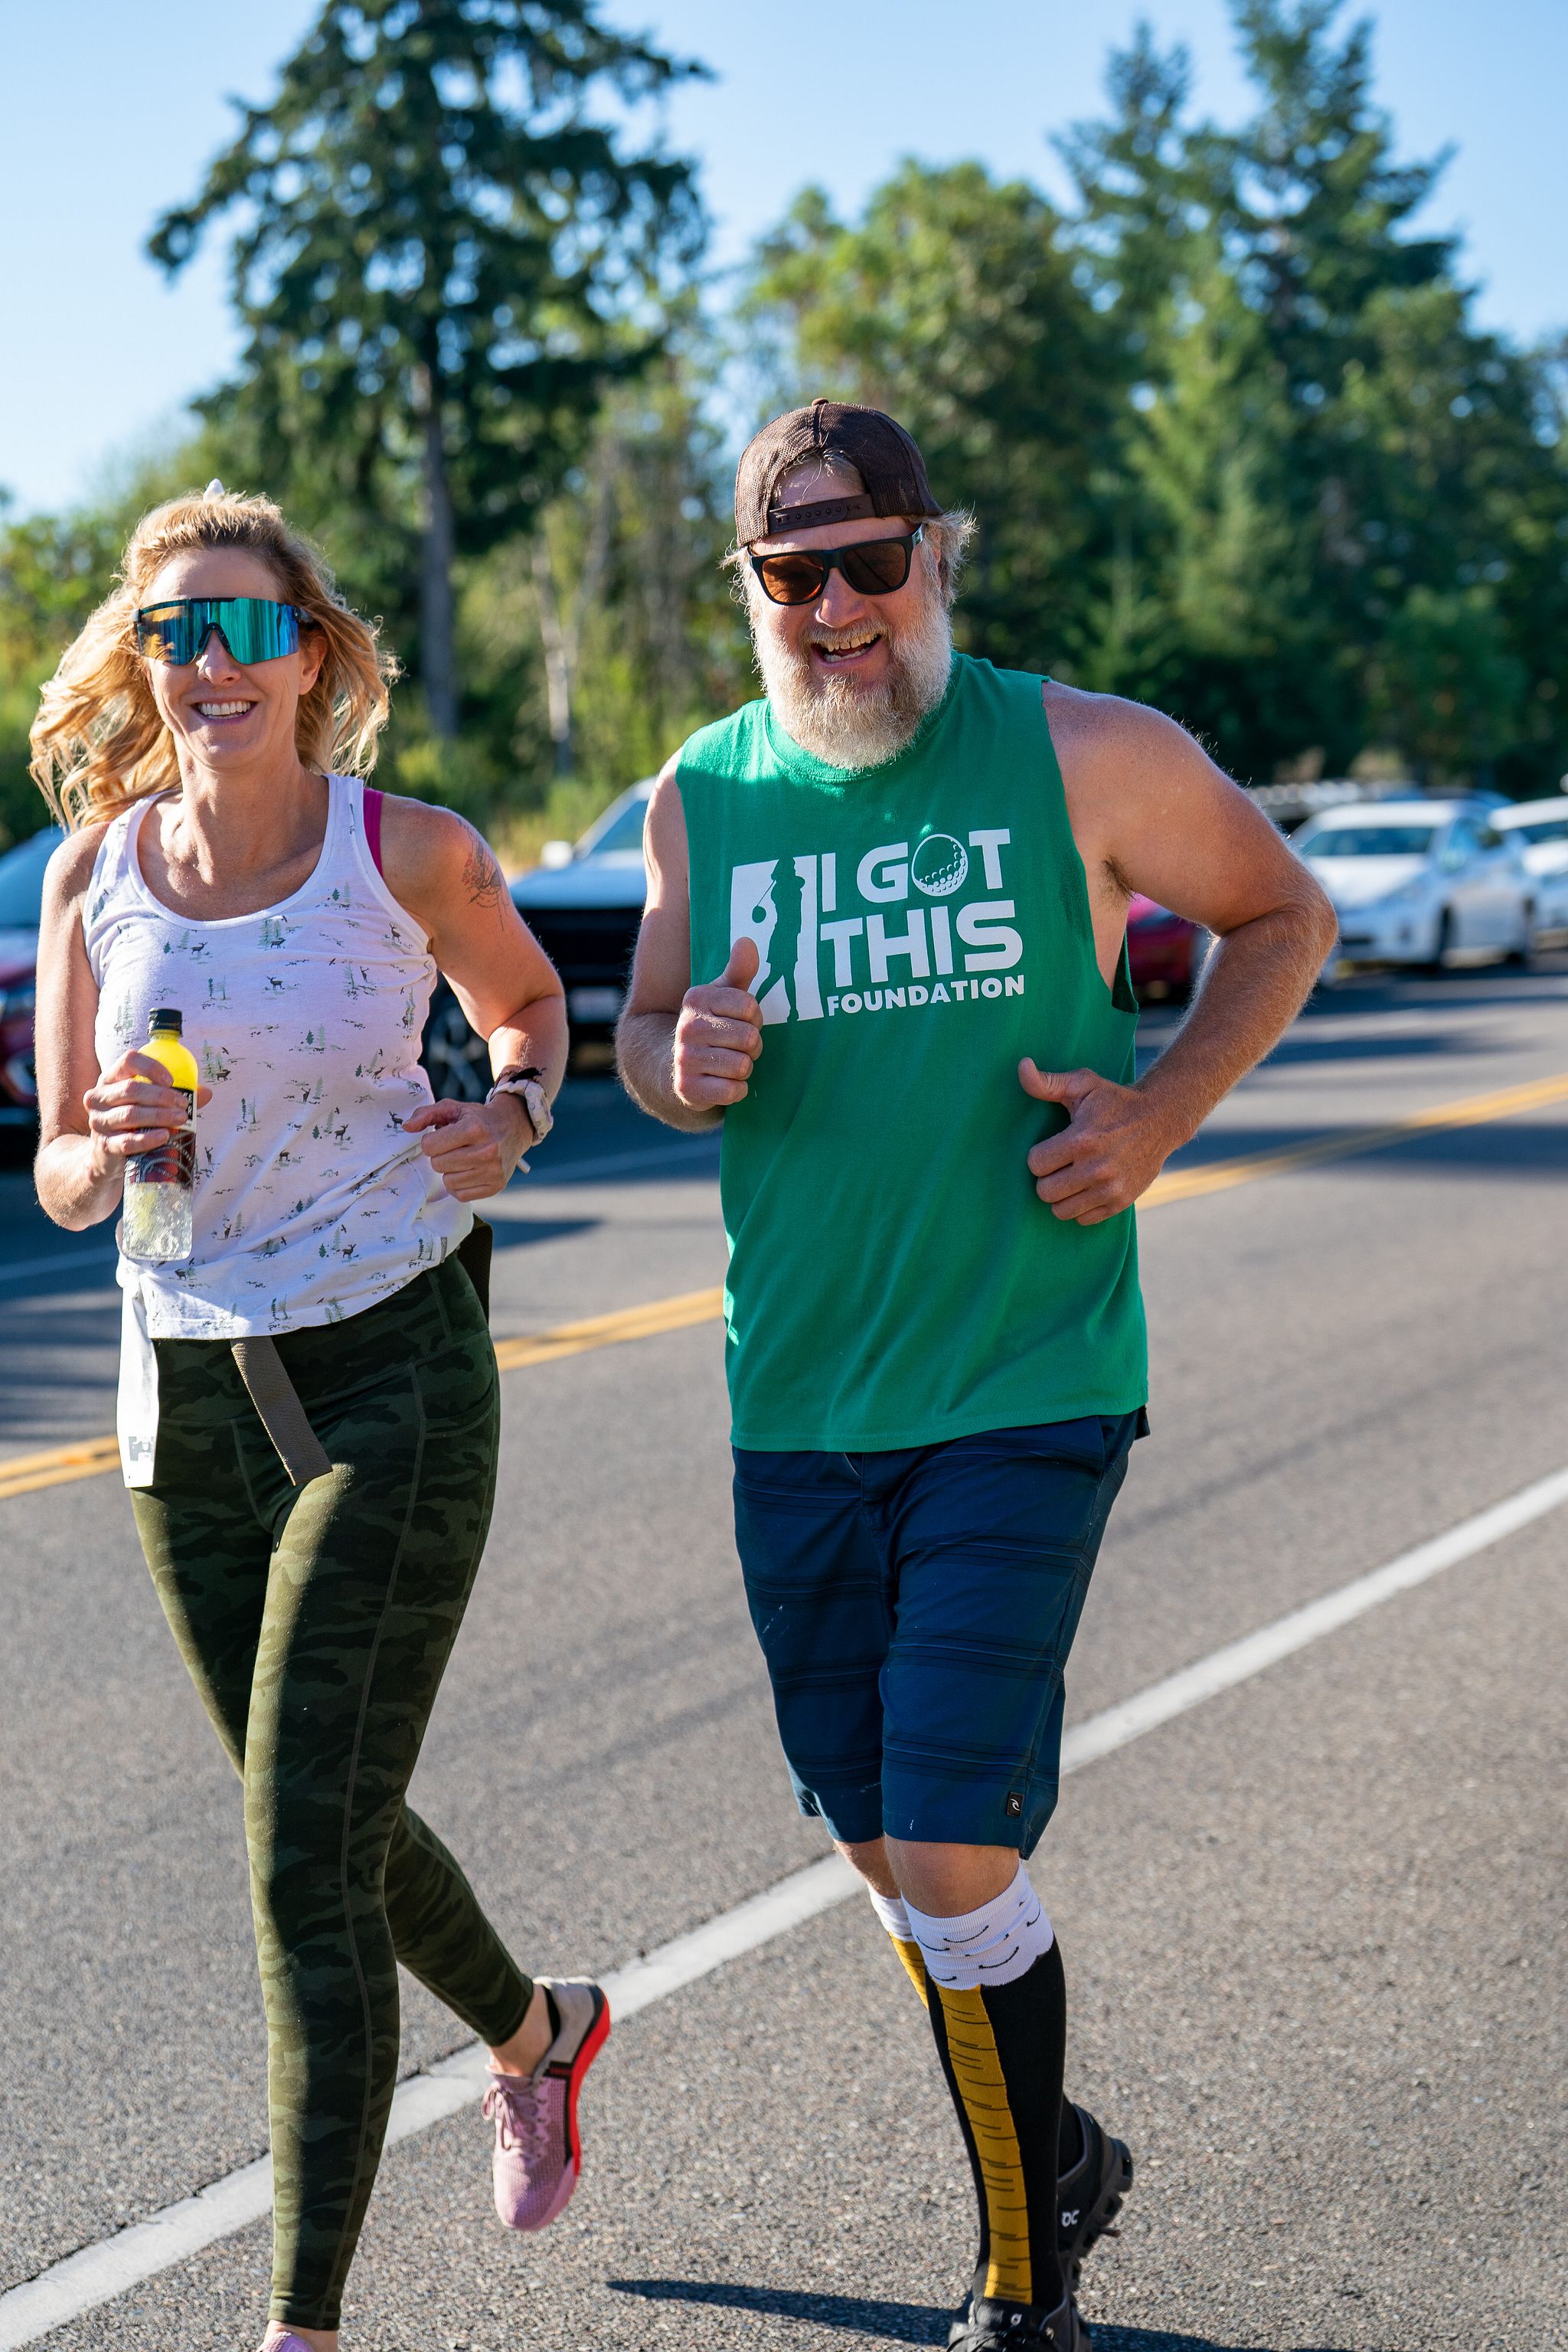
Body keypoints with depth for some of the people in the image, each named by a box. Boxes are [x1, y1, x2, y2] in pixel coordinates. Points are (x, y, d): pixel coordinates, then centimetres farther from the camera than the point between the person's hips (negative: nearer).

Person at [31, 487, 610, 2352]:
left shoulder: (408, 852, -8)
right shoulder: (93, 880, -1)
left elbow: (527, 1000, 12)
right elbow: (60, 1182, 5)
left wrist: (514, 1116, -8)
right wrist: (109, 1150, -18)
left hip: (393, 1378, -4)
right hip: (187, 1389, 5)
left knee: (305, 1861, -11)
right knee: (325, 1823, 20)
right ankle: (532, 2029, 50)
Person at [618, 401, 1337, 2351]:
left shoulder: (1085, 757, -6)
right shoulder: (705, 795, 4)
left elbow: (1281, 915, 8)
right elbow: (643, 1029, 17)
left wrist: (1161, 1115, -7)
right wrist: (687, 1066, -7)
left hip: (1028, 1392, -4)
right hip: (797, 1405, 4)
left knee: (952, 1854, -10)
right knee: (881, 1848, 13)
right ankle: (1053, 2155, 39)